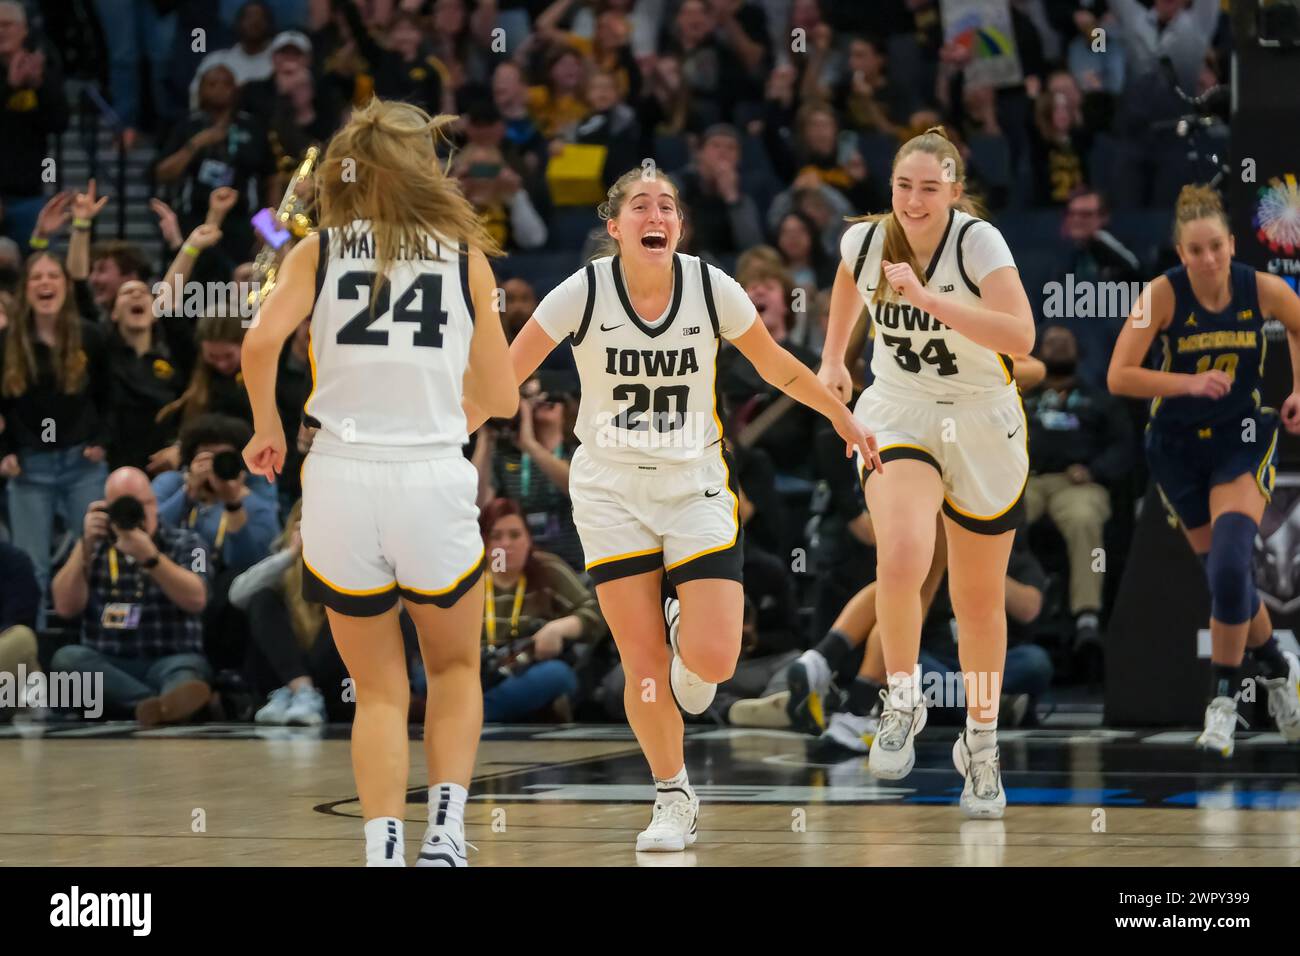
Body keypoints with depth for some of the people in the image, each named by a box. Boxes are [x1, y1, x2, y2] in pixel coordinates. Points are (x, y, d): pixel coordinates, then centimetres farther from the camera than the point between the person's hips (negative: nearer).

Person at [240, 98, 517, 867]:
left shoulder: (319, 251, 5)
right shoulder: (466, 257, 5)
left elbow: (261, 342, -12)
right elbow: (501, 399, 7)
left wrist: (267, 426, 4)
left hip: (341, 480, 0)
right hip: (433, 479, 0)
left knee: (380, 690, 14)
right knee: (455, 668, 23)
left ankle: (384, 848, -2)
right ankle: (446, 829, 5)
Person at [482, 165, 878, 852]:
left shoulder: (713, 288, -10)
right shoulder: (583, 293, -14)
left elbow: (778, 368, 6)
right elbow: (503, 378, -10)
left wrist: (841, 417, 15)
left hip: (695, 487, 1)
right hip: (610, 492, -1)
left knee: (713, 660, -13)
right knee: (642, 666, -4)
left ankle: (684, 630, 25)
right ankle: (673, 798, 18)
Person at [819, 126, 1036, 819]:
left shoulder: (978, 241, -20)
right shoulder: (865, 239, -8)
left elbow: (1020, 338, -34)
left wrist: (928, 298, -38)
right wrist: (832, 357, 26)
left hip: (981, 425, -1)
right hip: (897, 415, 1)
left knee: (979, 599, 10)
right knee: (902, 555, -28)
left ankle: (981, 743, 32)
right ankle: (902, 699, -5)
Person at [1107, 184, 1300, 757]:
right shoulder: (1164, 294, -19)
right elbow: (1118, 377, -23)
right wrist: (1188, 383, -34)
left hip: (1243, 437, -1)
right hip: (1177, 445, 1)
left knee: (1230, 564, -21)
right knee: (1223, 571, 9)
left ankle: (1224, 699, -9)